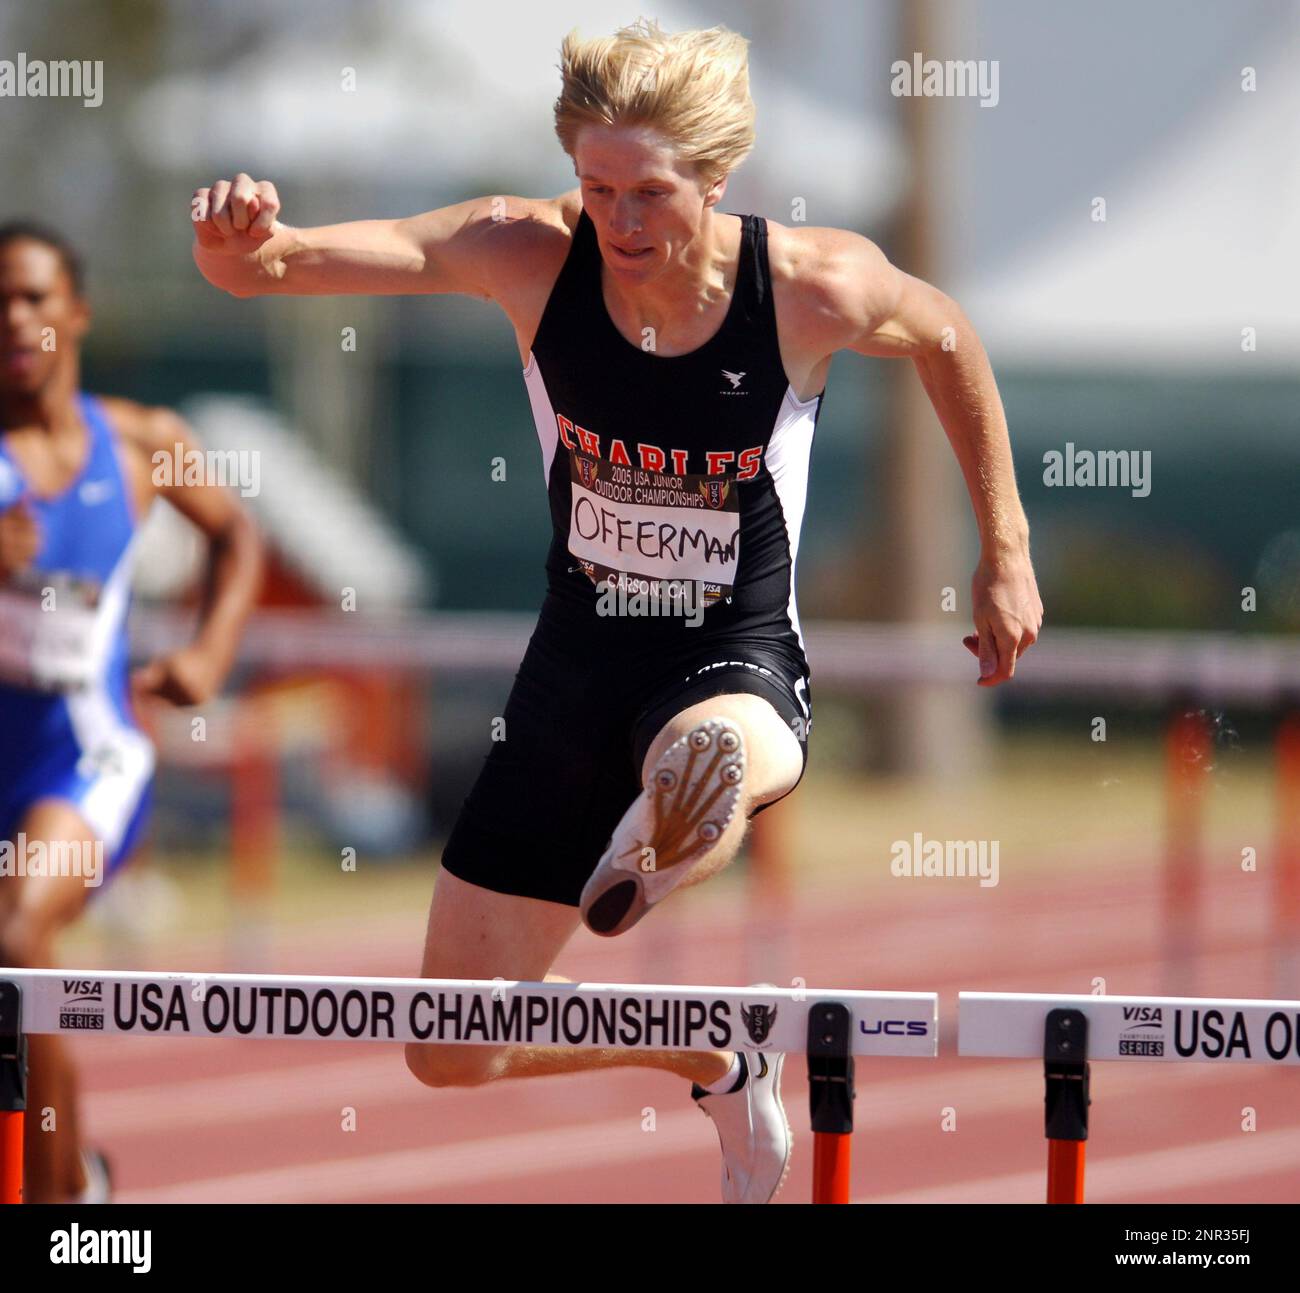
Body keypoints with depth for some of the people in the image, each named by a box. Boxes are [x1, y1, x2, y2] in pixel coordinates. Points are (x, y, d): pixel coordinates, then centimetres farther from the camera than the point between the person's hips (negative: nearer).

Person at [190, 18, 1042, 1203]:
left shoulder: (815, 289, -16)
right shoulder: (530, 256, -14)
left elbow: (947, 339, 7)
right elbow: (307, 260, -26)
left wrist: (1007, 554, 11)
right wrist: (245, 247, -51)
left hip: (735, 667, -3)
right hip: (576, 664, 3)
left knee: (705, 757, -41)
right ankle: (721, 1063, 32)